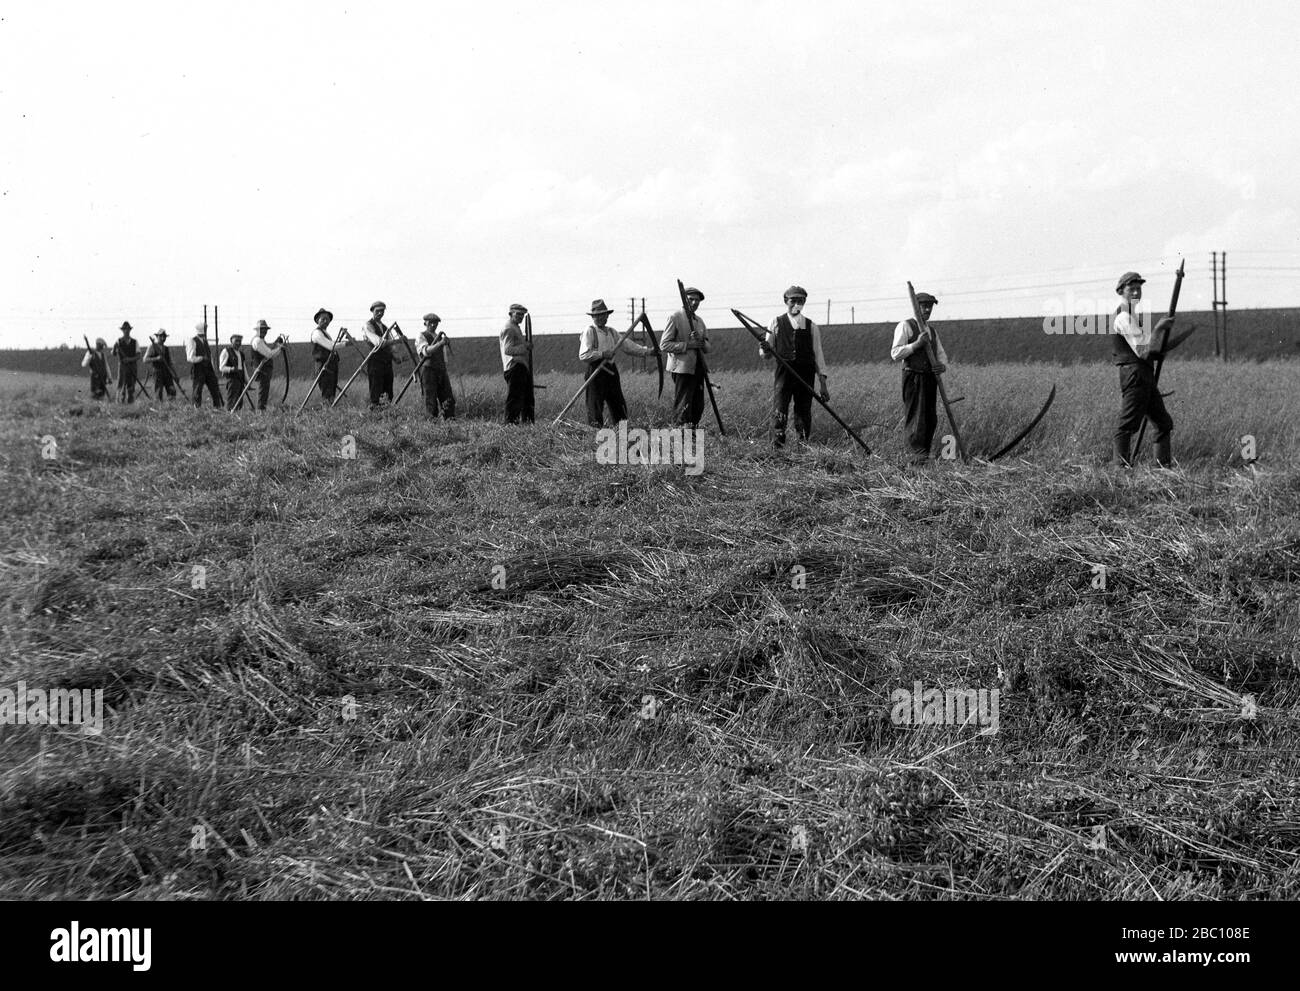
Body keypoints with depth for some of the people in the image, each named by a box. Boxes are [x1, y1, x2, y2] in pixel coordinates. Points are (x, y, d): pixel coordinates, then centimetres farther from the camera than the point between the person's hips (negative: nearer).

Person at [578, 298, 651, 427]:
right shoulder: (589, 332, -7)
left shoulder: (611, 331, 16)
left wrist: (647, 351, 9)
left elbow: (627, 345, 16)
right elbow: (583, 356, -15)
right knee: (595, 406, -6)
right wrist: (602, 354, -20)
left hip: (611, 371, 7)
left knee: (618, 404, 10)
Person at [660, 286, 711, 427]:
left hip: (698, 369, 7)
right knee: (683, 408, -8)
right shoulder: (675, 318, -5)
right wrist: (687, 345, -17)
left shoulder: (699, 321, 16)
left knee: (698, 408, 9)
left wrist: (701, 342, -7)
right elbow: (664, 345, -10)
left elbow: (707, 349, 16)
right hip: (683, 369, -7)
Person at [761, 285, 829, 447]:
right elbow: (766, 357, 9)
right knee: (778, 414, -12)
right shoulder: (776, 323, 8)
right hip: (783, 374, -2)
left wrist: (823, 384, 4)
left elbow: (818, 355, 10)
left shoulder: (812, 327, 11)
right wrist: (765, 350, -17)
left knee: (804, 414, 4)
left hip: (805, 377, 2)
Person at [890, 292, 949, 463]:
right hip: (913, 377, -7)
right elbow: (895, 354, -11)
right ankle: (918, 453, -18)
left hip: (931, 377, 7)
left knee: (931, 418, 6)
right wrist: (917, 344, -20)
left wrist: (943, 366, -5)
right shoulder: (905, 326, -2)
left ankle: (923, 454, 15)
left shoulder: (932, 329, 20)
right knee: (917, 416, -14)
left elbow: (941, 354, 18)